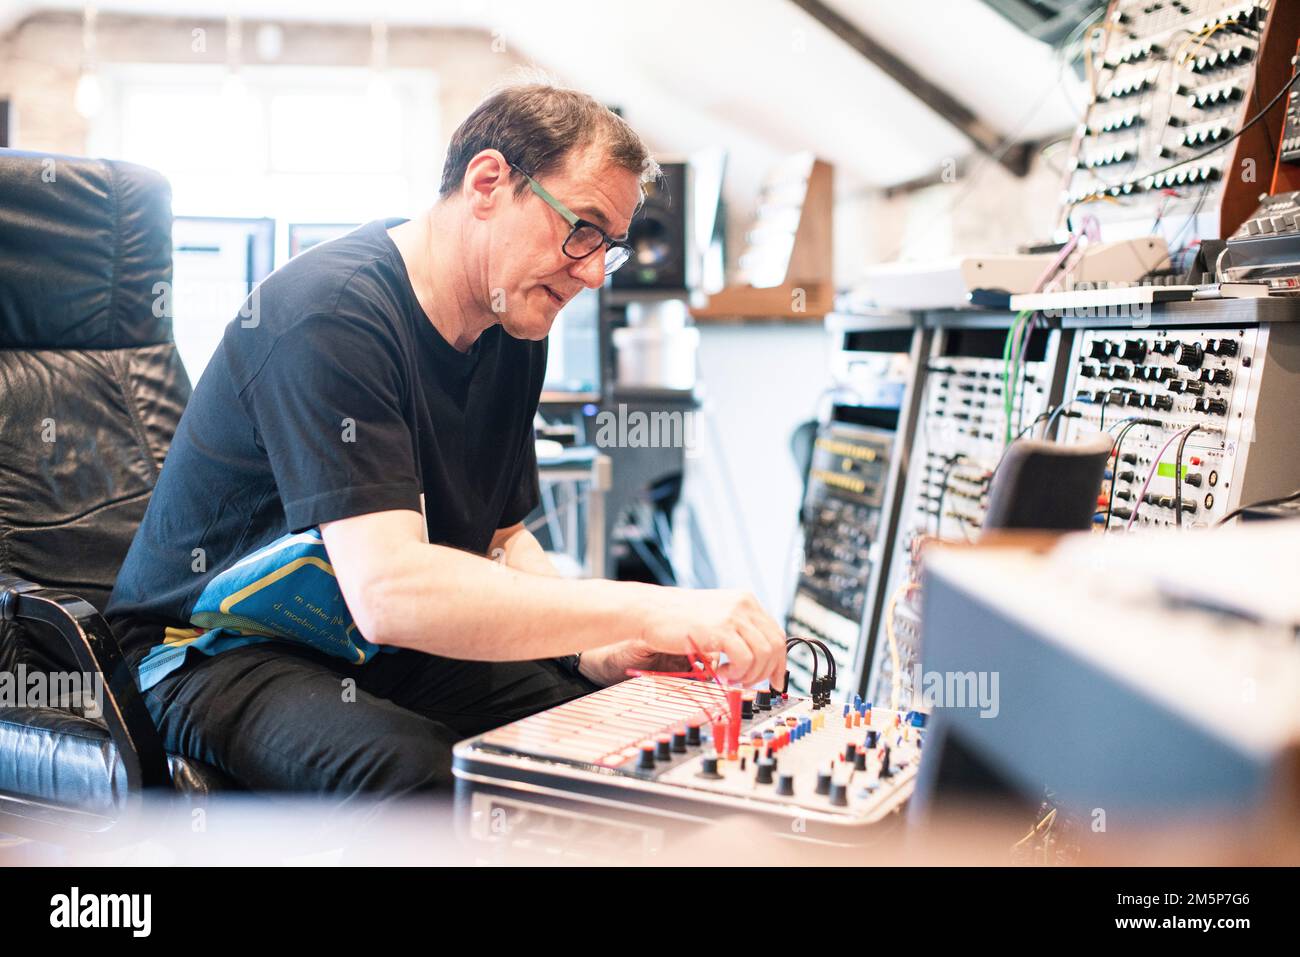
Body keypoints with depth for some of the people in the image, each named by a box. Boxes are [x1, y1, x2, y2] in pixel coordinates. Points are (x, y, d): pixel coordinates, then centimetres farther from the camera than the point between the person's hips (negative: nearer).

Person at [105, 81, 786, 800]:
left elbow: (502, 538, 9)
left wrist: (595, 649, -10)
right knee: (424, 779, -35)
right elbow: (388, 592, -37)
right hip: (221, 652, -7)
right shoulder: (334, 314, -26)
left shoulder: (513, 328, 2)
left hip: (394, 652, 7)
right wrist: (653, 611, -37)